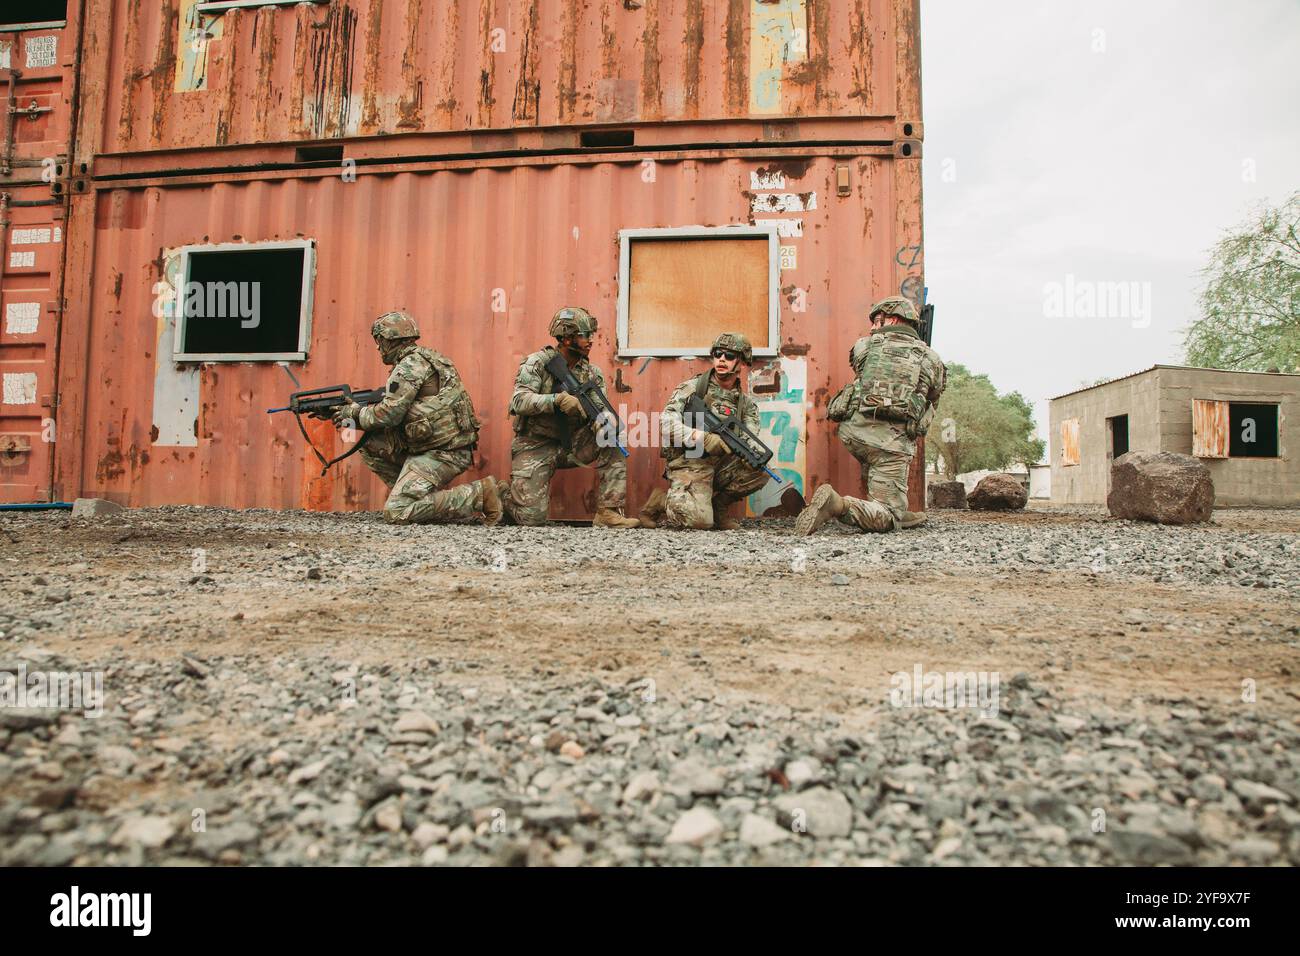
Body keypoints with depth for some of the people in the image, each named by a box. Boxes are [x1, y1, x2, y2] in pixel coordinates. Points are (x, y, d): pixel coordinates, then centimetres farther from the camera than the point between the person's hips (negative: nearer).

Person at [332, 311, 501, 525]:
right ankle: (420, 497, 10)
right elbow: (399, 413, 22)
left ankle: (478, 494, -13)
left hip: (443, 453, -10)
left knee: (395, 512, -14)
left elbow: (390, 414, -15)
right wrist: (357, 412, 18)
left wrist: (354, 412, 3)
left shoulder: (409, 366, -12)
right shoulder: (423, 359, 19)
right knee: (372, 444, 11)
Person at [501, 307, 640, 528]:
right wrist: (558, 399, -36)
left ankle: (608, 514, -16)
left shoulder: (592, 373, 2)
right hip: (536, 446, -4)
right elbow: (519, 401, -22)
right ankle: (505, 495, 20)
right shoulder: (538, 362, -10)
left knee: (613, 444, -21)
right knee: (532, 517, -15)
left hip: (571, 444, 4)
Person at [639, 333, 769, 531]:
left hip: (721, 465, 5)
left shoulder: (746, 403, 10)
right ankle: (660, 501, 4)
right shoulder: (693, 387, -3)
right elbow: (666, 422, -14)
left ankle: (718, 506, 5)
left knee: (759, 473, -16)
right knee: (700, 520, -25)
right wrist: (701, 437, -29)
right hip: (688, 465, -5)